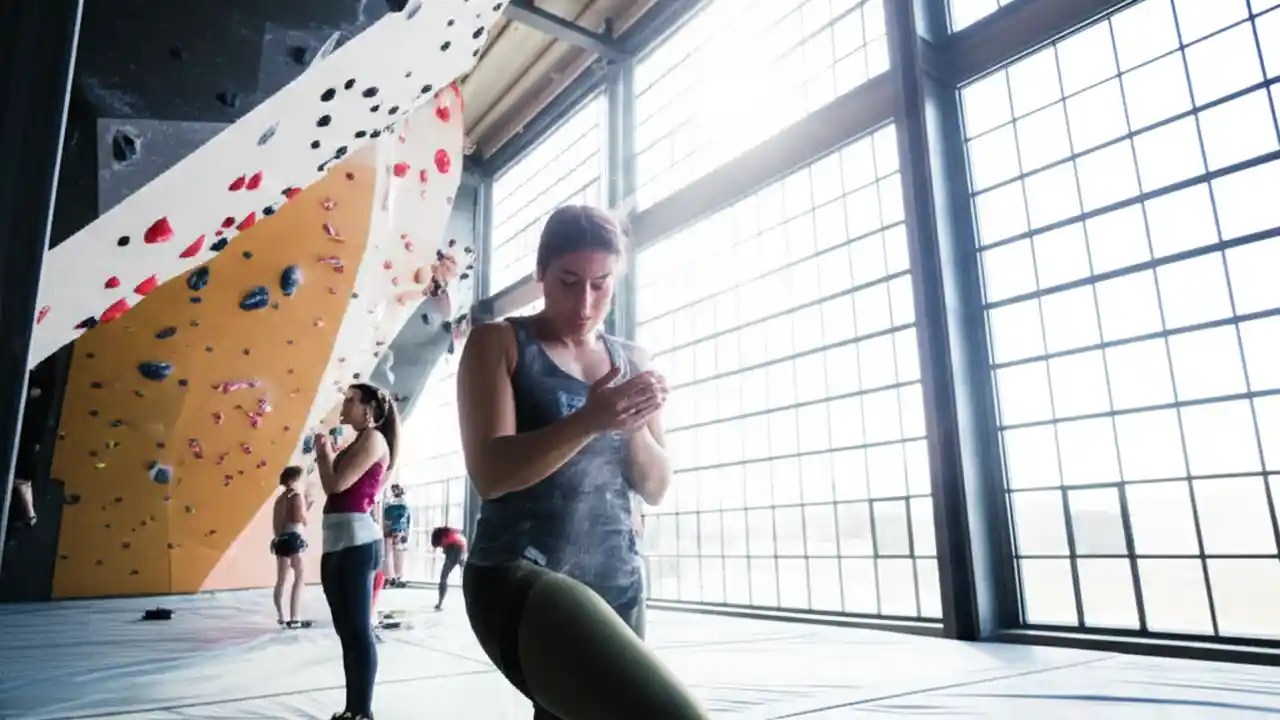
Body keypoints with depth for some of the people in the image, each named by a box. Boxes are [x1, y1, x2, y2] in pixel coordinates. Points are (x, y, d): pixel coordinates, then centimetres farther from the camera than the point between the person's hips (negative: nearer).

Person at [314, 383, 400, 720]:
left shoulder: (373, 438, -6)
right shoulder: (359, 443, 21)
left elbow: (336, 484, -15)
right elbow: (334, 486, 18)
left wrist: (323, 450, 1)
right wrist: (326, 454, 13)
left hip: (356, 541, -10)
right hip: (337, 542, 10)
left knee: (359, 629, -5)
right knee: (347, 631, 13)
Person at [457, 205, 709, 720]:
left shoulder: (632, 363, 14)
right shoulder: (498, 343, 0)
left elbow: (656, 487, 10)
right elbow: (490, 473, -12)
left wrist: (633, 426, -10)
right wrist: (588, 421, -26)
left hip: (617, 586, 6)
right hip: (518, 579, -6)